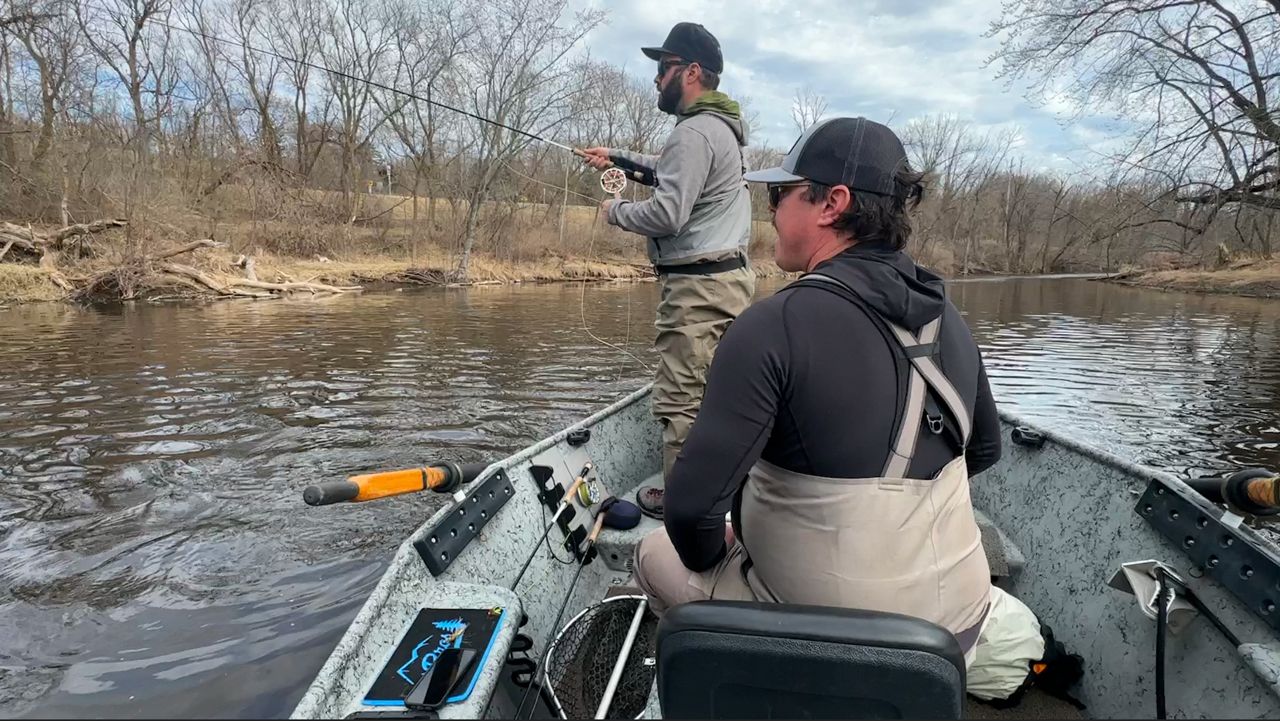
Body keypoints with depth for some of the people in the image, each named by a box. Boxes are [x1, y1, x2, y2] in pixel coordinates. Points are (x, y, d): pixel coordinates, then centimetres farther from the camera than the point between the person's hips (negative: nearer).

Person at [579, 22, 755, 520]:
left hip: (698, 285, -11)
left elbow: (666, 214, -22)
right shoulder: (720, 127, 18)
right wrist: (617, 158, 31)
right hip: (729, 276, 11)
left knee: (681, 400, -4)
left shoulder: (694, 132, -16)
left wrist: (615, 212, -4)